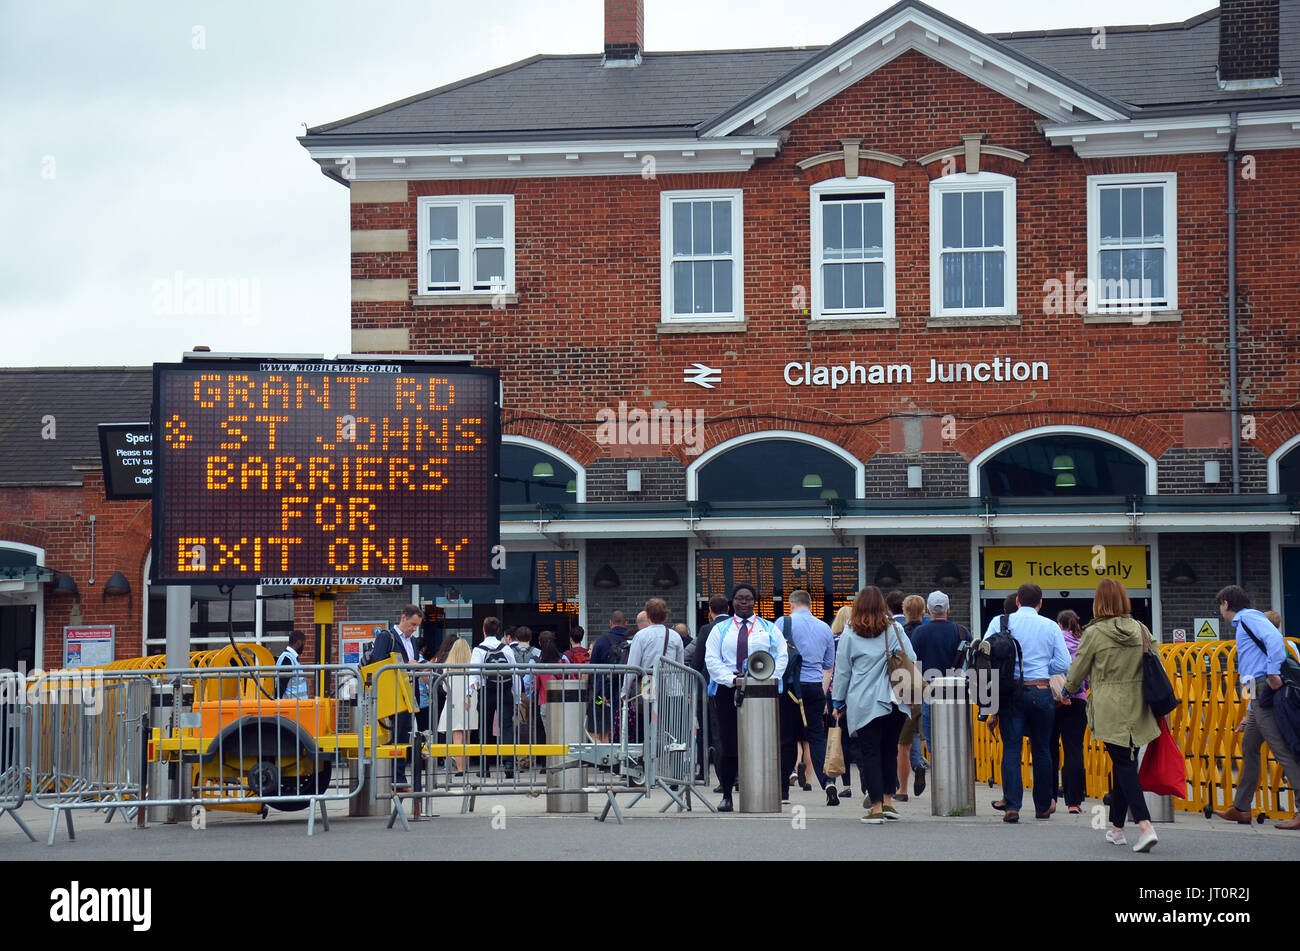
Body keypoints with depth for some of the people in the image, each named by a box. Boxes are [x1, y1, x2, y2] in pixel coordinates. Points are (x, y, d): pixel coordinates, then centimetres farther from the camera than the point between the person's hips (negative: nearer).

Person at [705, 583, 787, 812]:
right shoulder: (720, 630, 14)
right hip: (728, 690, 0)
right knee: (728, 745, -2)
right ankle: (726, 795, 4)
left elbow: (781, 657, 6)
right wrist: (731, 679, -11)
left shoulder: (769, 629, 13)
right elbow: (711, 660, 5)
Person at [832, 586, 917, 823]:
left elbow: (842, 672, 4)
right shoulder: (895, 630, 3)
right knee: (889, 751, 15)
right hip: (894, 702, 2)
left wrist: (838, 702, 12)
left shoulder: (849, 634, 0)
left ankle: (876, 808, -4)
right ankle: (887, 801, 17)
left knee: (870, 753, 0)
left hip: (863, 704, -2)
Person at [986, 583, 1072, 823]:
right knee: (1041, 749, 12)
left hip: (1011, 692, -1)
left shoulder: (1000, 623, 1)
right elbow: (1064, 665, 0)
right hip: (1042, 692, 1)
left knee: (1011, 749, 1)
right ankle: (1043, 807, 20)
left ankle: (1012, 806, -8)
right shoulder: (1051, 627, 3)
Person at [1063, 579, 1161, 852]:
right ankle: (1116, 827, 23)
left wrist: (1069, 689, 26)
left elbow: (1078, 671, 4)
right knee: (1124, 764, 15)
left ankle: (1145, 826, -21)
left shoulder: (1094, 633, -7)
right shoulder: (1140, 630, 5)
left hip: (1109, 711, -5)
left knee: (1124, 766, -6)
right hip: (1137, 711, 5)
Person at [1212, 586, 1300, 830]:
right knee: (1249, 747, 15)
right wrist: (1249, 714, 28)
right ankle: (1241, 809, 22)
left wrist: (1273, 672, -29)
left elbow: (1274, 638, -23)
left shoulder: (1248, 618, -3)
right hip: (1260, 695, 10)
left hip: (1266, 690, -10)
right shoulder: (1243, 624, 27)